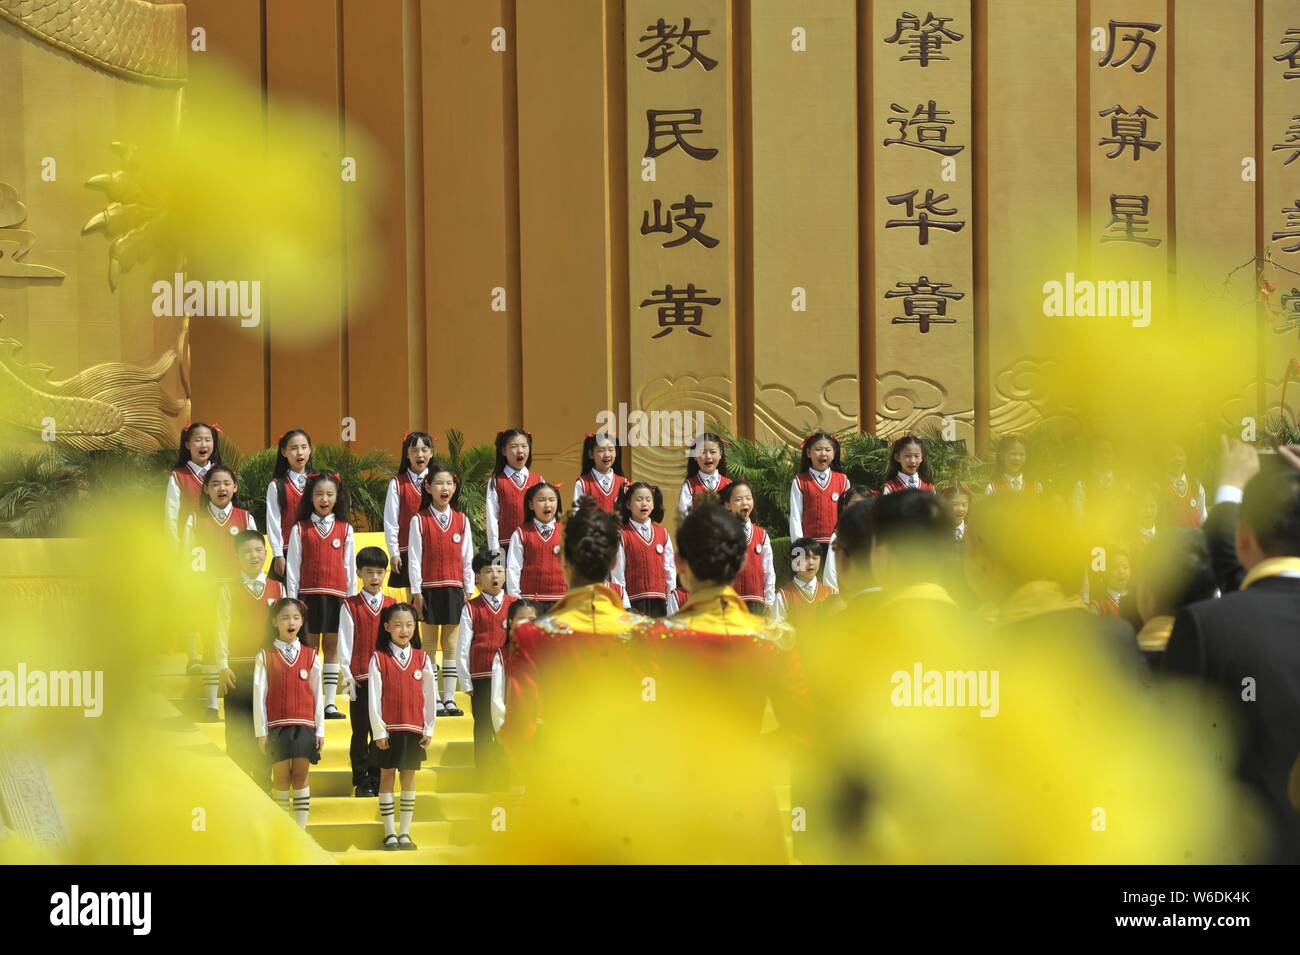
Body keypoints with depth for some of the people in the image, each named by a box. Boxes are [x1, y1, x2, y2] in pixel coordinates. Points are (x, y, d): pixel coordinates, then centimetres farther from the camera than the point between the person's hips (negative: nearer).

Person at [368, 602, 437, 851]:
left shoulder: (422, 658, 3)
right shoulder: (379, 659, -4)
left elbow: (430, 695, 5)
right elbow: (374, 697, -5)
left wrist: (429, 729, 2)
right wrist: (378, 730, -8)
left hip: (414, 728, 2)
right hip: (388, 728, -2)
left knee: (409, 778, 6)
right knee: (387, 776, 3)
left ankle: (405, 833, 11)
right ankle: (389, 834, 7)